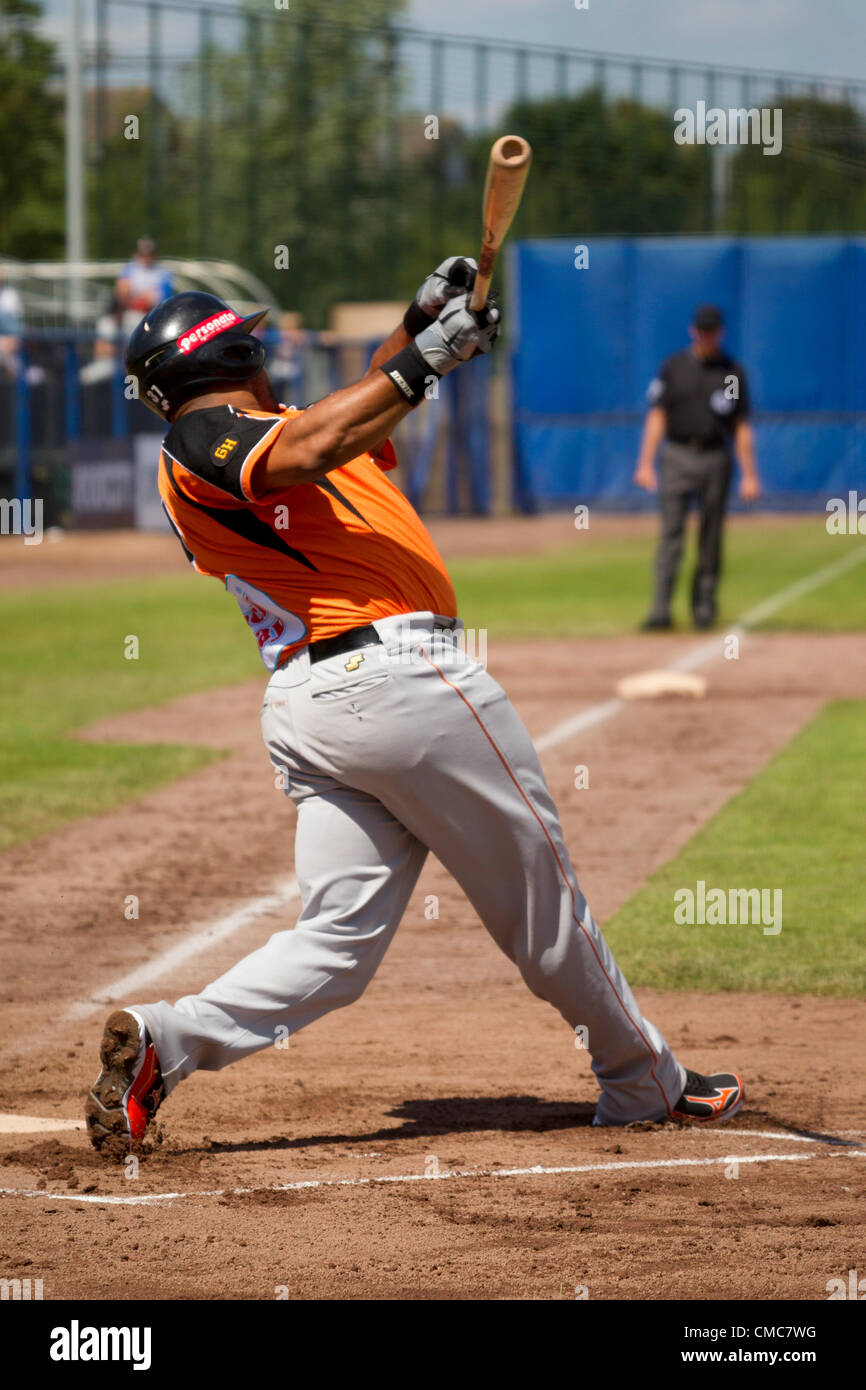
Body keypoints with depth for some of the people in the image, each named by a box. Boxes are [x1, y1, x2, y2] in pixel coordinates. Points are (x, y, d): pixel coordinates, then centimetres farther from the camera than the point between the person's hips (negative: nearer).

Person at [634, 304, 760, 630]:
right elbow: (656, 417, 2)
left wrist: (749, 475, 1)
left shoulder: (732, 373, 6)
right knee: (671, 533, -9)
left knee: (711, 538, 4)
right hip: (677, 457, -1)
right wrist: (645, 463, -8)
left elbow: (742, 427, 6)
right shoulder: (673, 368, 5)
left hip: (715, 459, 1)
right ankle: (661, 608, -15)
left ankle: (704, 605, 13)